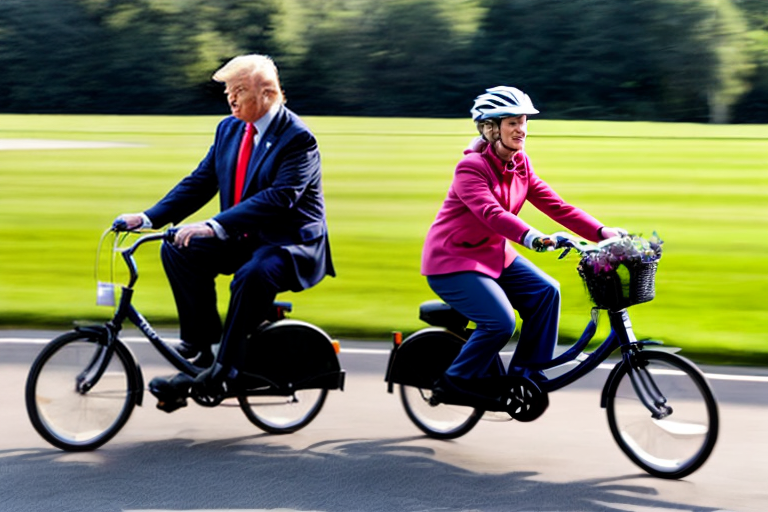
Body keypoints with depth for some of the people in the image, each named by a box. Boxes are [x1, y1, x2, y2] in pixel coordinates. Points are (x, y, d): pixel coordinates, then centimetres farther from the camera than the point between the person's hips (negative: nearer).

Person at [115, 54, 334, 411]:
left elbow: (279, 198, -28)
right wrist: (148, 218, -5)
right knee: (178, 248, -14)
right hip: (243, 239, 8)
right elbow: (200, 183, 8)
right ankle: (199, 346, -7)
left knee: (252, 275, -37)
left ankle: (223, 369, -22)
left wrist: (215, 226, -37)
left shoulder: (297, 138, -16)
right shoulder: (229, 129, 8)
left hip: (291, 244, -7)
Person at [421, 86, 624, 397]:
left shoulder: (520, 165, 2)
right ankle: (457, 380, 0)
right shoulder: (471, 167, -21)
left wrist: (600, 232, -14)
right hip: (452, 261, -8)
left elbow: (554, 205, -3)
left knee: (546, 292, -11)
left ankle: (525, 374, 0)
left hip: (494, 255, 8)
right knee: (500, 322, -23)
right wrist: (529, 237, -54)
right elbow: (490, 213, -37)